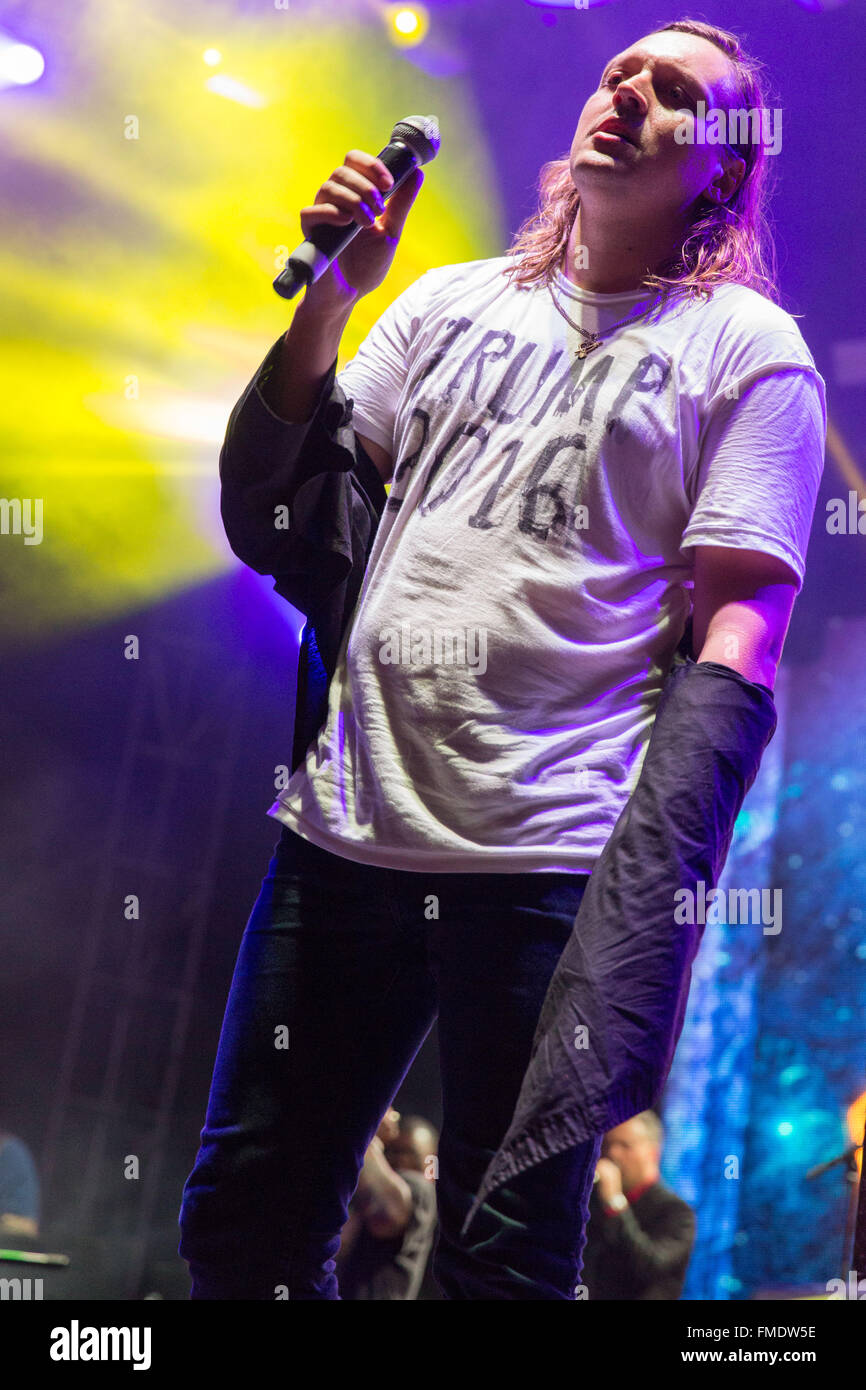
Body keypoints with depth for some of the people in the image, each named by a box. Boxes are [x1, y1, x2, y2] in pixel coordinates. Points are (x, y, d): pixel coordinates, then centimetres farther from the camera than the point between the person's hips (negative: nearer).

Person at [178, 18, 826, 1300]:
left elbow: (741, 613, -5)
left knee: (504, 1260, 4)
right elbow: (271, 516, 13)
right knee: (243, 1217, 12)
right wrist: (332, 292, 3)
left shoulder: (748, 348, 4)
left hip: (549, 857, -4)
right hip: (346, 829, 5)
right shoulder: (452, 302, 17)